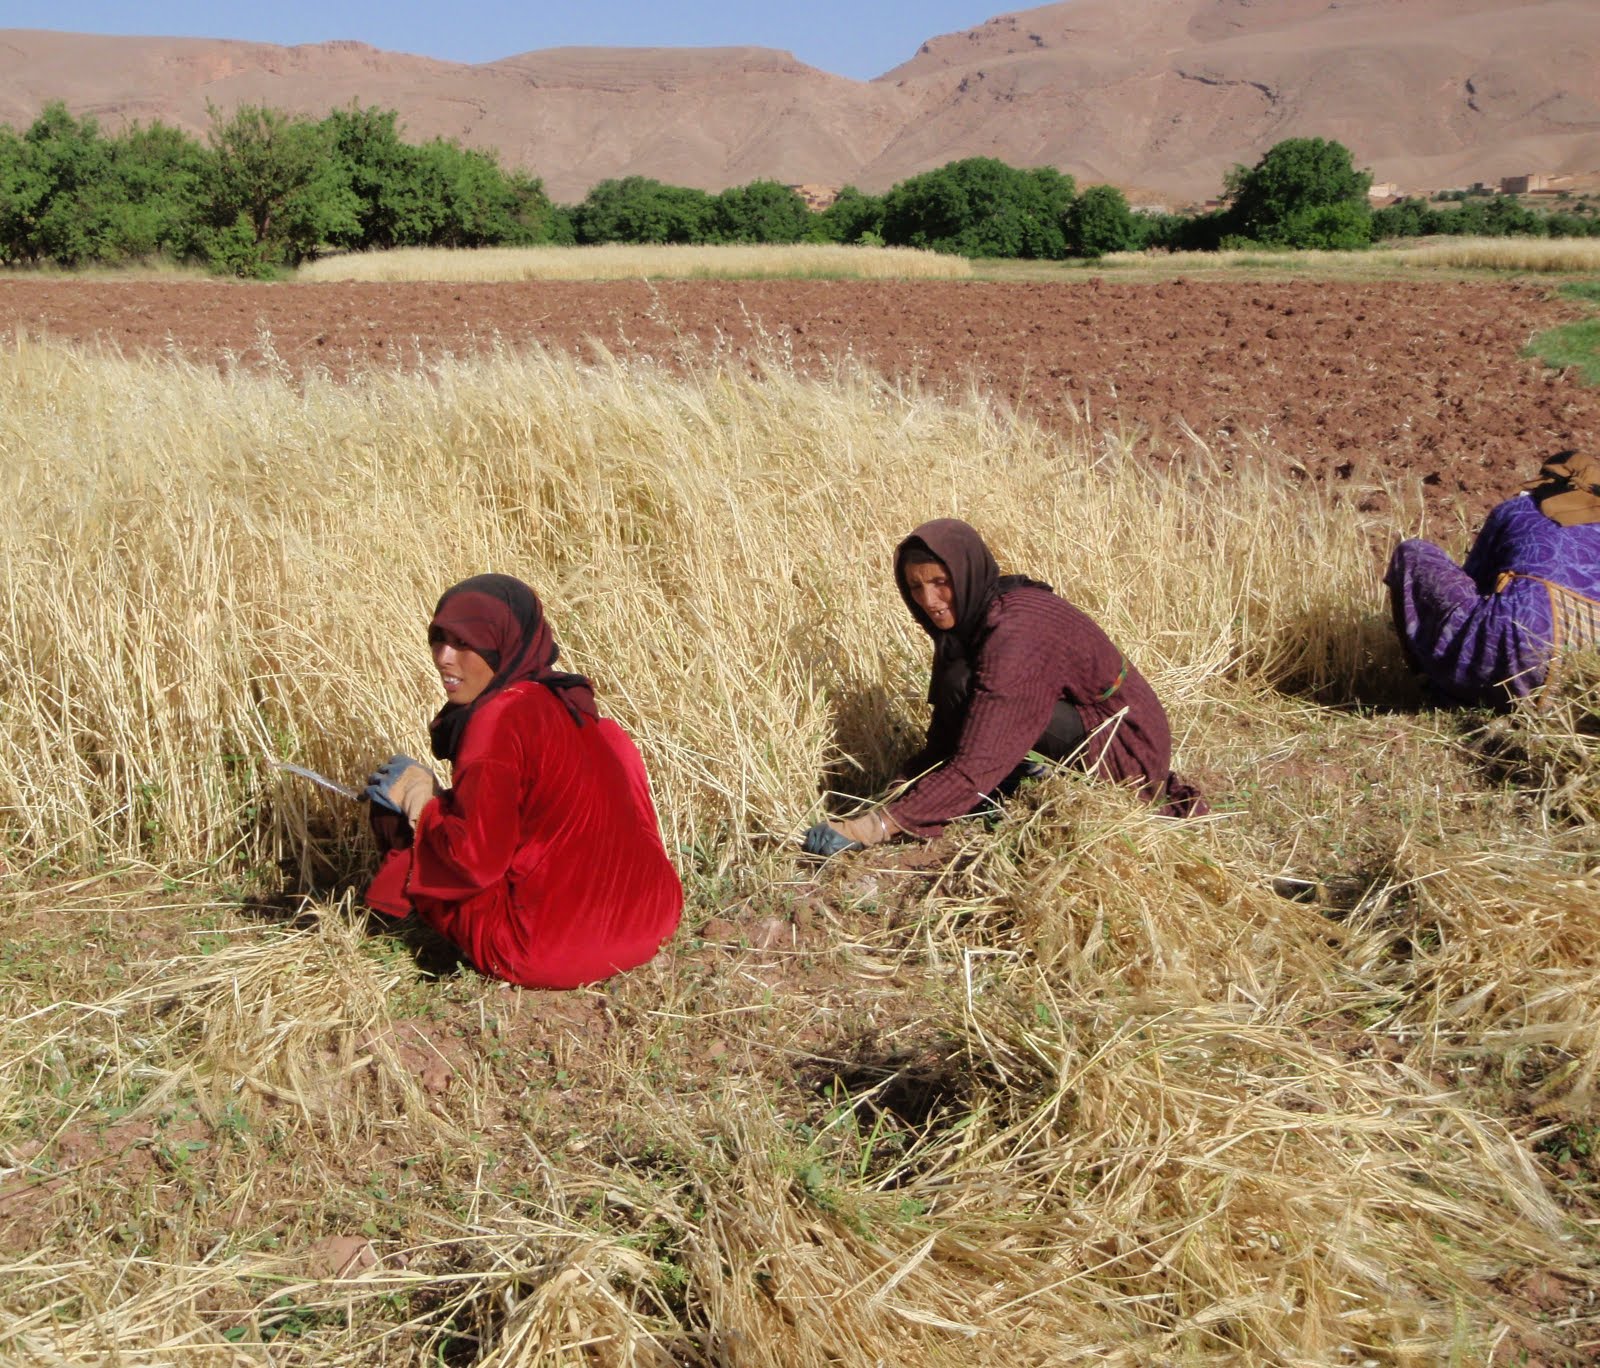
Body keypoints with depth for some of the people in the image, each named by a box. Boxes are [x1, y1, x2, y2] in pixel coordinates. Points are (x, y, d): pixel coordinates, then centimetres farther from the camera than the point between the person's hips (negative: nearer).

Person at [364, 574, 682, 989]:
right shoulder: (567, 700, 6)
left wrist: (419, 800, -2)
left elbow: (477, 859, -17)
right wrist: (438, 796, 15)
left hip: (552, 955, -8)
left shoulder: (499, 719, -17)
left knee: (391, 813, 8)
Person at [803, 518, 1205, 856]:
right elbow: (947, 732, 6)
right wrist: (907, 776, -8)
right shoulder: (974, 611, -1)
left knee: (966, 685, -22)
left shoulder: (1016, 633, -28)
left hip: (1125, 750, -9)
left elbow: (977, 764, -34)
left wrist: (876, 827, -37)